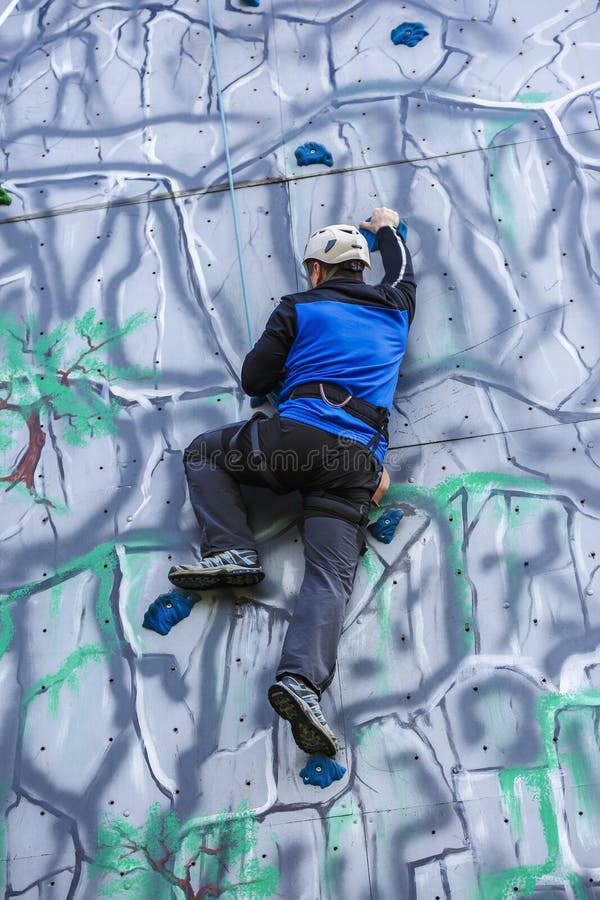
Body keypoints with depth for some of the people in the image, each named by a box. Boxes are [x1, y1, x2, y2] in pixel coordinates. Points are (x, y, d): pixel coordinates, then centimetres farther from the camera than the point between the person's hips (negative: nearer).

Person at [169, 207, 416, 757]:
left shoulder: (299, 308, 12)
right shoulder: (393, 308, 23)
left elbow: (254, 381, 10)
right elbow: (403, 273, 47)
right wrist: (387, 228, 64)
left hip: (300, 435, -3)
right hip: (360, 462, 4)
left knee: (203, 453, 19)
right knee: (331, 576, -6)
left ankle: (232, 551, 1)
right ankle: (302, 681, -28)